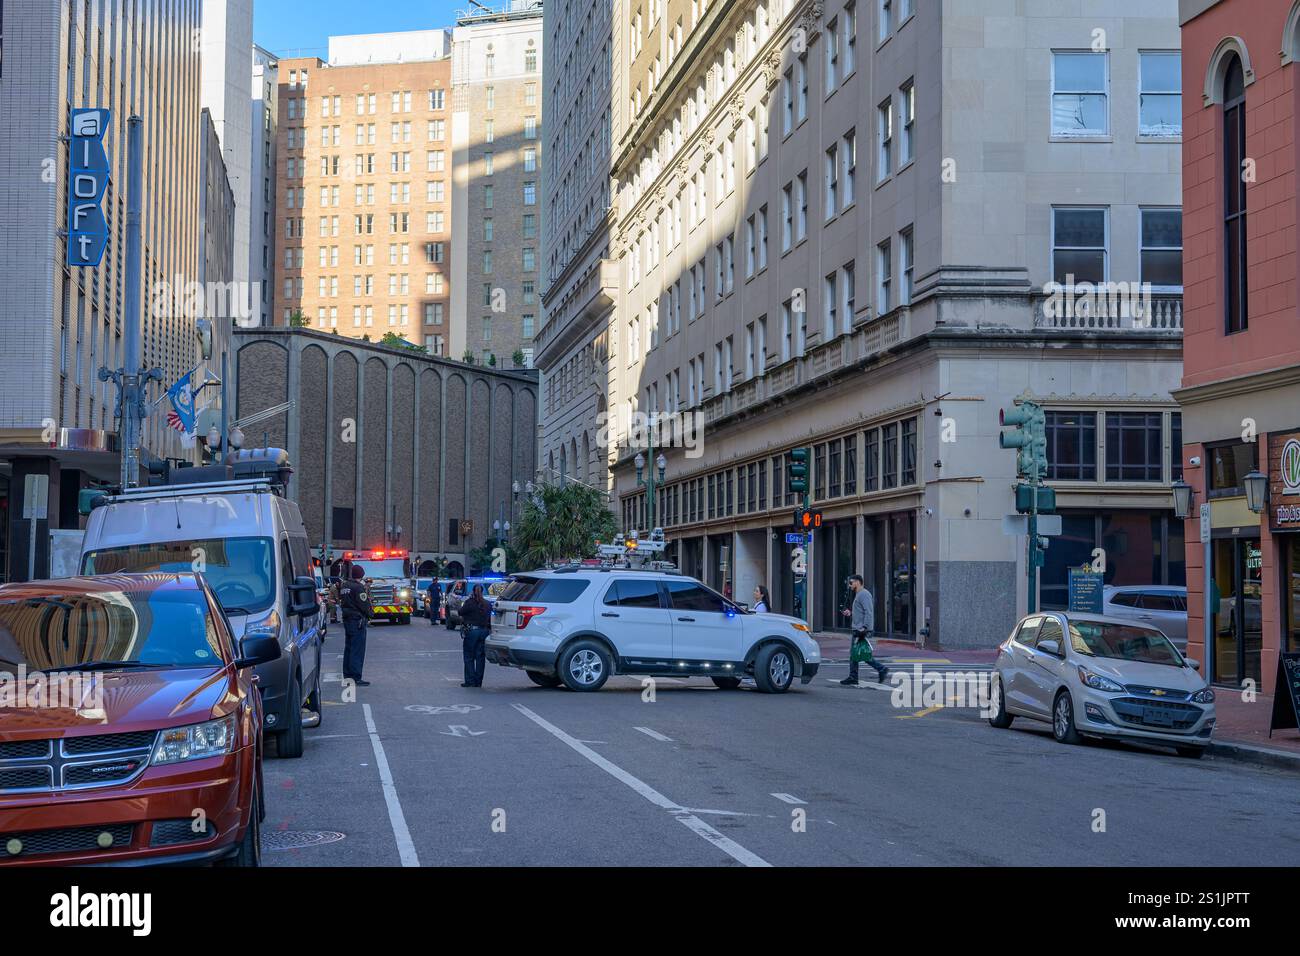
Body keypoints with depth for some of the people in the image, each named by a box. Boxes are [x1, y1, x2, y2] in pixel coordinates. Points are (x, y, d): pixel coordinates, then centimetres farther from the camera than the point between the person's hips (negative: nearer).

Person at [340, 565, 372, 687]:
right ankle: (356, 678, -10)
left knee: (348, 648, 15)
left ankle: (347, 675, 20)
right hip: (358, 621, -9)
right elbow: (364, 605, -17)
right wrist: (370, 613, 2)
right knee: (358, 650, -7)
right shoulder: (358, 587, -16)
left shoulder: (344, 586, 11)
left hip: (347, 620, 9)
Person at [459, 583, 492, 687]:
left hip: (471, 631, -4)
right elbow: (490, 618, 9)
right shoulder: (488, 604, 4)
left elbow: (461, 612, -1)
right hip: (484, 631, 4)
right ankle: (478, 682, 10)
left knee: (469, 657, 3)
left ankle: (470, 681, 0)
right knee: (480, 657, 9)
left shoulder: (469, 603, -11)